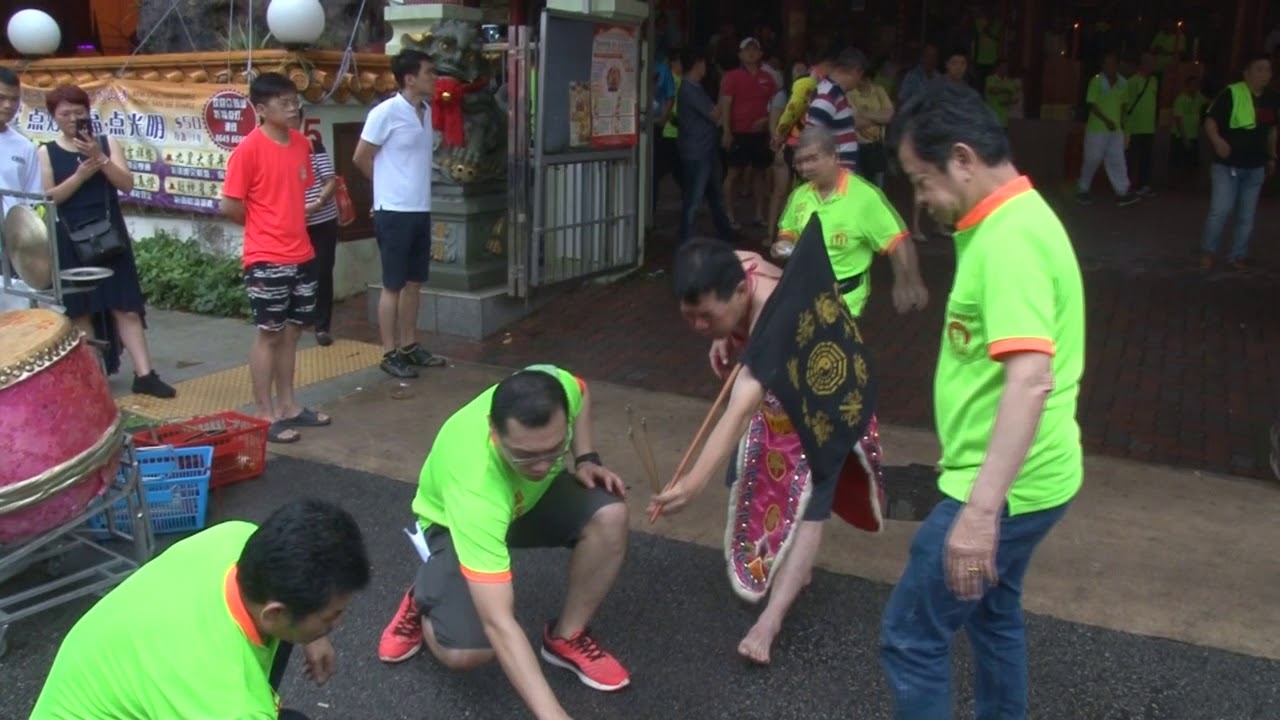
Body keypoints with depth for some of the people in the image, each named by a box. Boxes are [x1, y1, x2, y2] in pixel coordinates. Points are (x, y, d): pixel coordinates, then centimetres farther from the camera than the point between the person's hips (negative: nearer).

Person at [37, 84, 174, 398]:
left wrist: (100, 158, -16)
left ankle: (144, 374, -3)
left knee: (126, 307, -2)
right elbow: (47, 197, -5)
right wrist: (80, 175, -17)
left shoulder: (107, 143, 6)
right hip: (71, 240, 0)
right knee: (79, 310, 4)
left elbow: (127, 184, -3)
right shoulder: (46, 152, 3)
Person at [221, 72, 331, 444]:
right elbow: (229, 205, -14)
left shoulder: (301, 143, 7)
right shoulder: (249, 148, -14)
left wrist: (290, 224, 9)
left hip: (301, 254, 7)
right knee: (268, 334, 0)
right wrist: (263, 226, 0)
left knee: (292, 330, 14)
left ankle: (287, 405, 25)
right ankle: (264, 414, 9)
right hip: (266, 259, -7)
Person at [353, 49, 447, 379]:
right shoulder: (386, 112, -13)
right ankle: (390, 354, 8)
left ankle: (409, 346, 24)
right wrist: (389, 185, 5)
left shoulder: (427, 111, 9)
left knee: (414, 282, 13)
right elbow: (361, 158, -6)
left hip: (421, 210, 7)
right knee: (393, 285, 0)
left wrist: (411, 185, 12)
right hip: (394, 211, -7)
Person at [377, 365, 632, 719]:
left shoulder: (553, 388, -34)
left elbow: (580, 393, -3)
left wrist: (586, 459, -16)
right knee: (464, 653, -24)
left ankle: (567, 637, -3)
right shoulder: (474, 488, -46)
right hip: (456, 517, -4)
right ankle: (423, 604, 12)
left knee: (610, 515, -26)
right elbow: (497, 622, -47)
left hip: (532, 493, 5)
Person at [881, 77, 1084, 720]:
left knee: (911, 635, 0)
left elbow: (1031, 379, -34)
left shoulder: (1008, 240, -23)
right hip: (1017, 477, 10)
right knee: (992, 613, 25)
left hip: (1007, 487, -10)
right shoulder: (1013, 220, 9)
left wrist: (981, 509, -40)